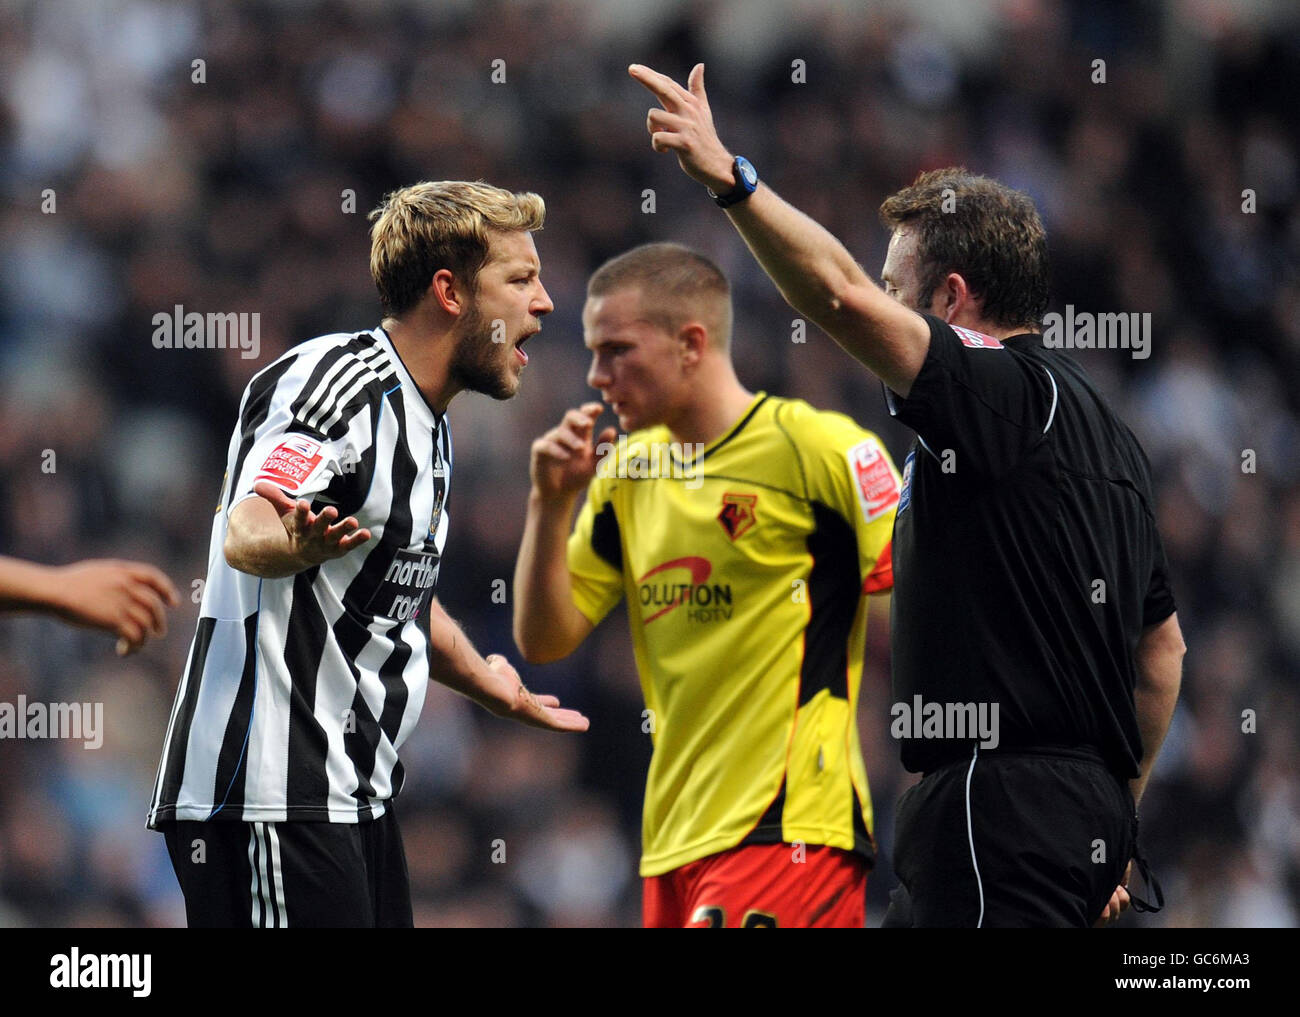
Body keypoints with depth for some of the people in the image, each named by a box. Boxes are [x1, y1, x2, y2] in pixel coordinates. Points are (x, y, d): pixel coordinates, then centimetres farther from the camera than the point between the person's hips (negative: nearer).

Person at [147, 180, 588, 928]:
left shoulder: (424, 423, 19)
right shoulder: (338, 384, -12)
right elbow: (245, 534, -29)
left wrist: (486, 680, 48)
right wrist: (295, 544, -52)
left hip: (356, 796, 10)